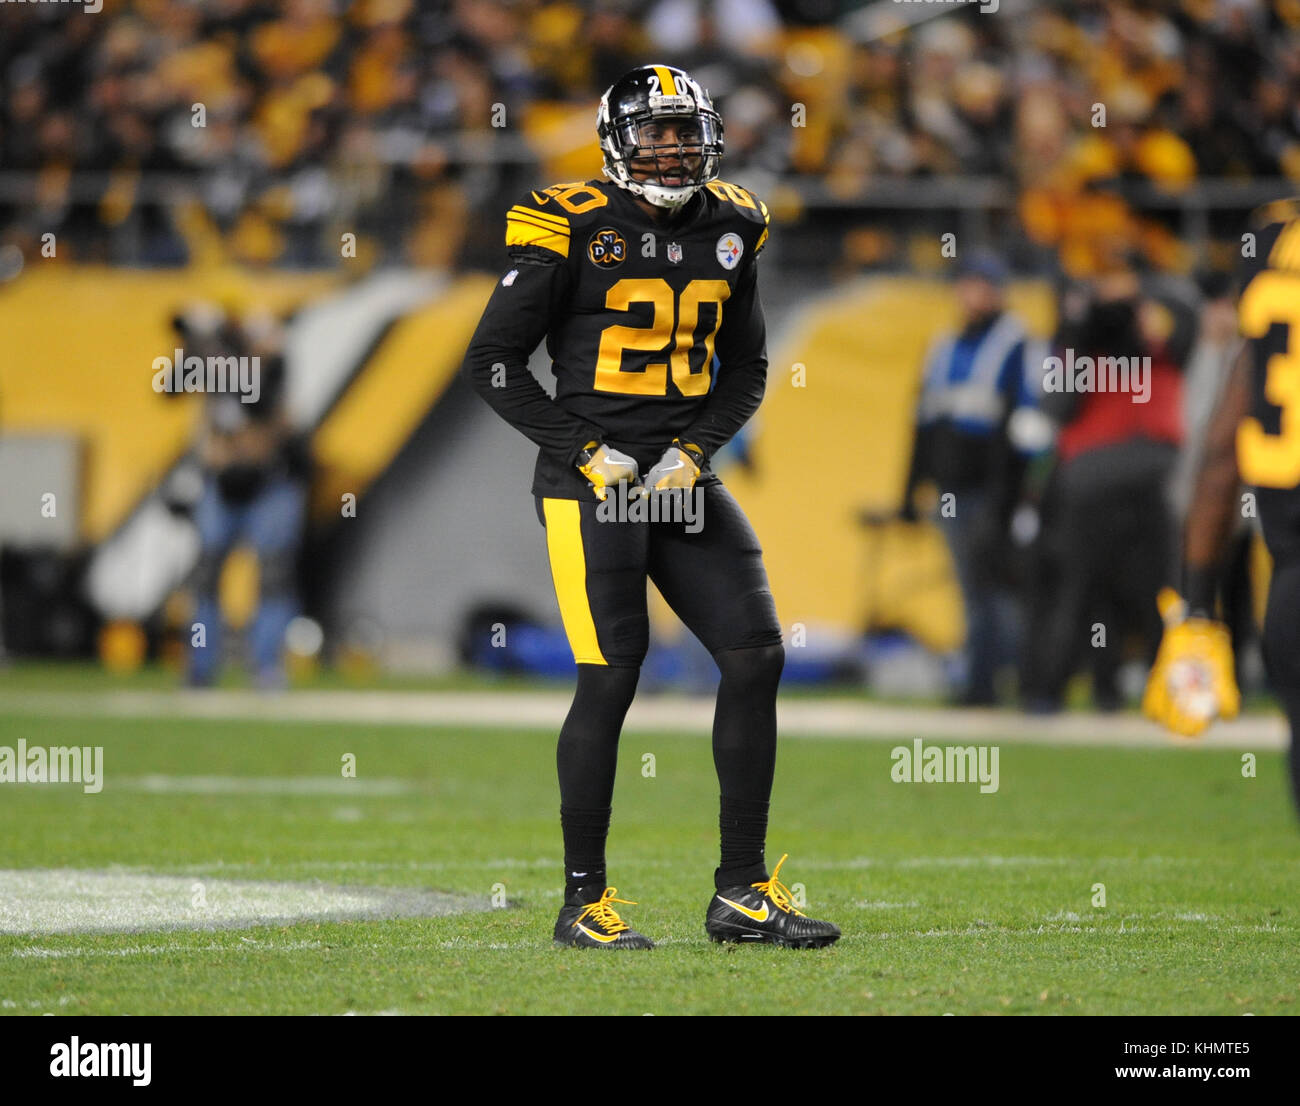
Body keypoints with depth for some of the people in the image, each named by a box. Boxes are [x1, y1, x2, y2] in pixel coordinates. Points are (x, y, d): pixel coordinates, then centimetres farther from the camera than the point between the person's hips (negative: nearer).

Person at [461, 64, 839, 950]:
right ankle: (584, 901, 3)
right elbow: (491, 360, -5)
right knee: (611, 677, -10)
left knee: (756, 655, -3)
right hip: (592, 481, -6)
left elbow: (746, 367, 18)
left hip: (684, 479, 6)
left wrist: (694, 449, 1)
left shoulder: (730, 229, 9)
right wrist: (585, 451, -10)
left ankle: (743, 892, 4)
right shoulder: (572, 230, -8)